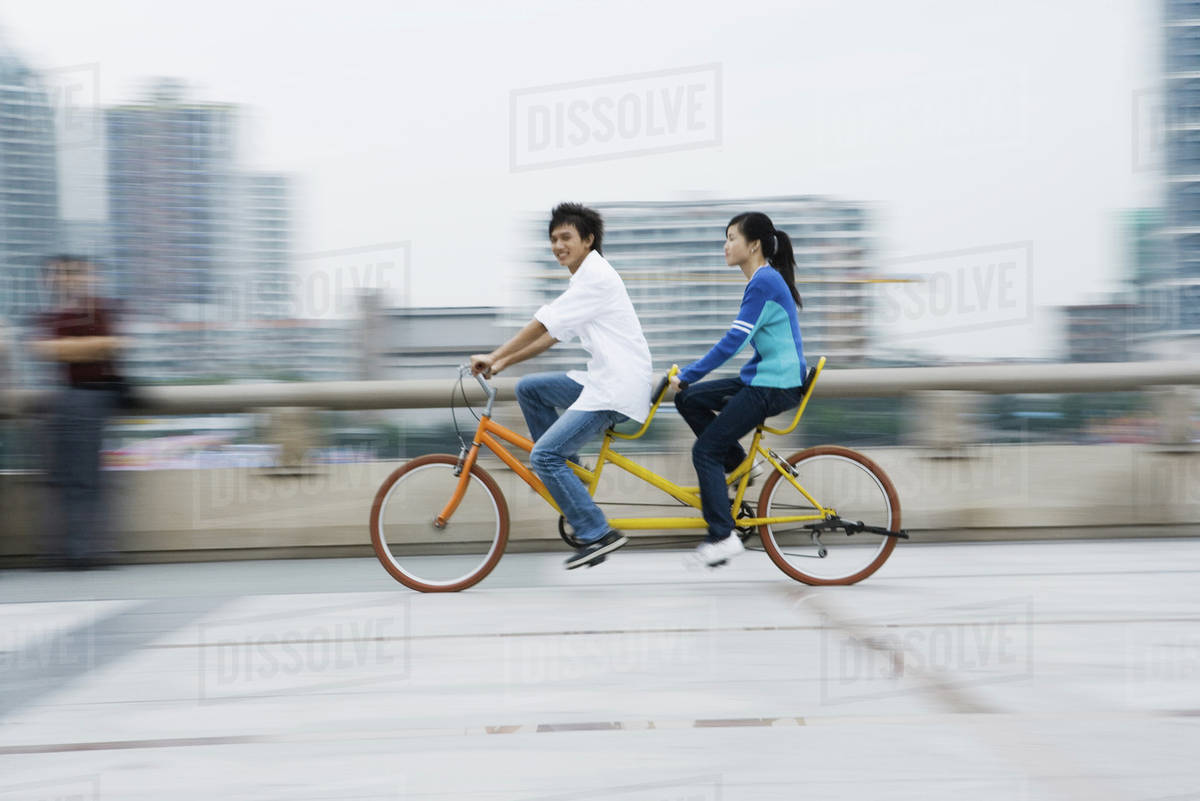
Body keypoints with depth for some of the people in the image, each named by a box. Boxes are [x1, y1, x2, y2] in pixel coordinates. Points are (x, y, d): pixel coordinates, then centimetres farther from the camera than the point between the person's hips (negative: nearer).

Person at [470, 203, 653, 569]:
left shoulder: (596, 276, -12)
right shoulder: (587, 278, 20)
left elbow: (544, 324, -15)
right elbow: (553, 334, 21)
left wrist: (495, 357, -10)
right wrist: (504, 362, 14)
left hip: (618, 387, -10)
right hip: (602, 379, 10)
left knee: (544, 456, -14)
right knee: (528, 388, 15)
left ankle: (598, 535, -11)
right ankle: (567, 471, 18)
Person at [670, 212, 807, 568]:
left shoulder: (764, 282, -17)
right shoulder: (764, 279, 14)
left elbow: (734, 341, -21)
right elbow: (741, 340, 20)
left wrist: (687, 375, -17)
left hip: (774, 386, -10)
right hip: (761, 378, 10)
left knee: (706, 450, -8)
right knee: (688, 399, 8)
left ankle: (723, 536, -5)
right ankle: (738, 464, 10)